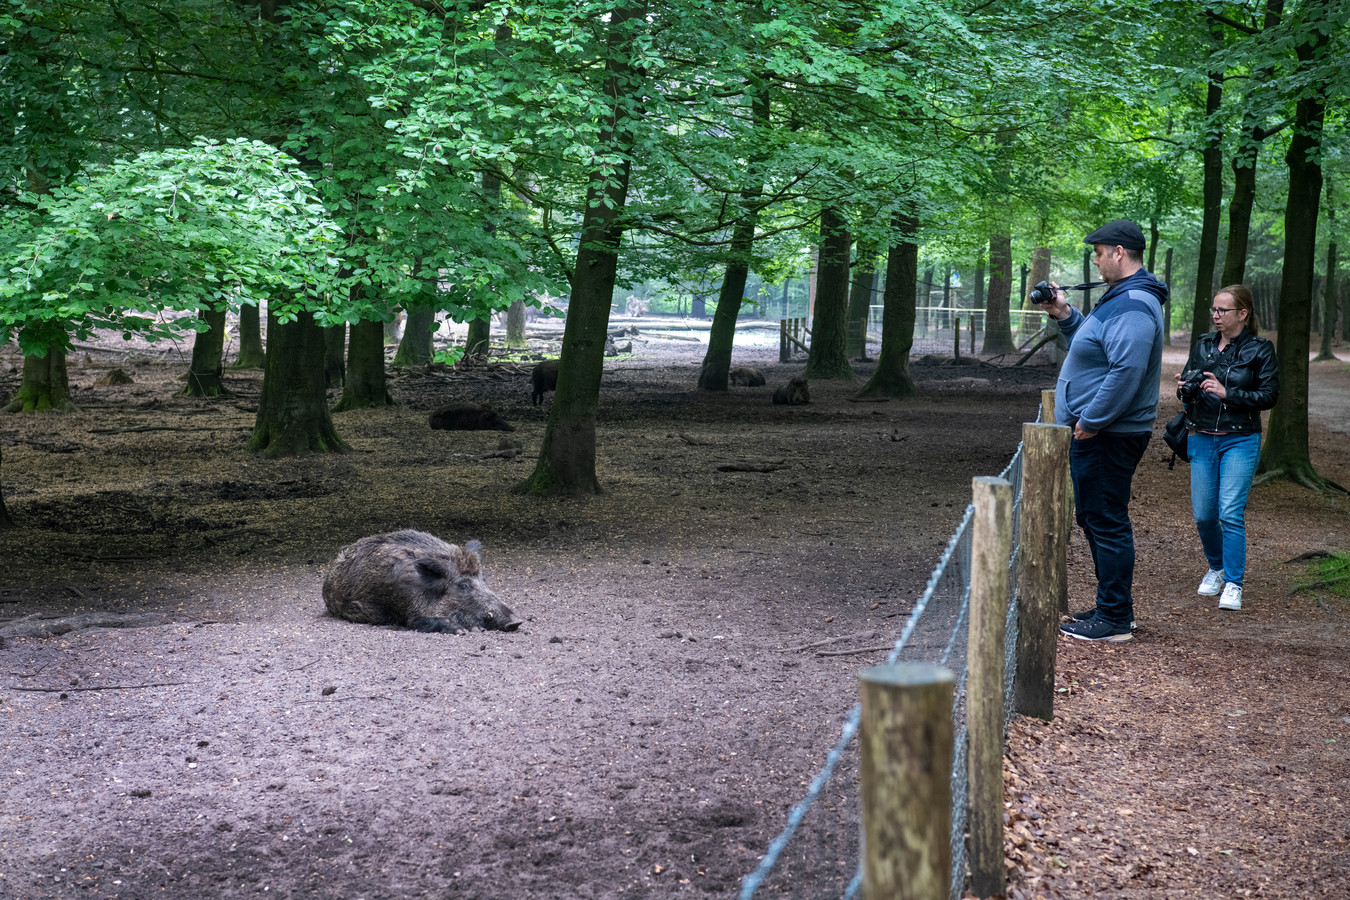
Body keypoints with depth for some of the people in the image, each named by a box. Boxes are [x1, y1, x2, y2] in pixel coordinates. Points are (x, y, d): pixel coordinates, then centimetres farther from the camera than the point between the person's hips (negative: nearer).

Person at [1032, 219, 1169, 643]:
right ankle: (1111, 608, 28)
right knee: (1094, 518, 18)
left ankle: (1115, 619, 1)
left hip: (1108, 436, -11)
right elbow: (1092, 348, 27)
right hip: (1097, 432, 11)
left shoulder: (1134, 306, -19)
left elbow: (1127, 371, -28)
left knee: (1107, 524, -6)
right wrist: (1065, 316, 14)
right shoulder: (1121, 297, 17)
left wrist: (1091, 421, -24)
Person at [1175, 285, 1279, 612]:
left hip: (1240, 440, -4)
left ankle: (1234, 584, -7)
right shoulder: (1202, 345, 9)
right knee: (1203, 514, 5)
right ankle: (1216, 568, 30)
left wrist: (1227, 392, -18)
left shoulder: (1260, 350, -3)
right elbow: (1188, 392, 15)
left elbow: (1269, 396, -8)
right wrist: (1185, 389, -9)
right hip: (1202, 438, 4)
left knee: (1230, 513, -14)